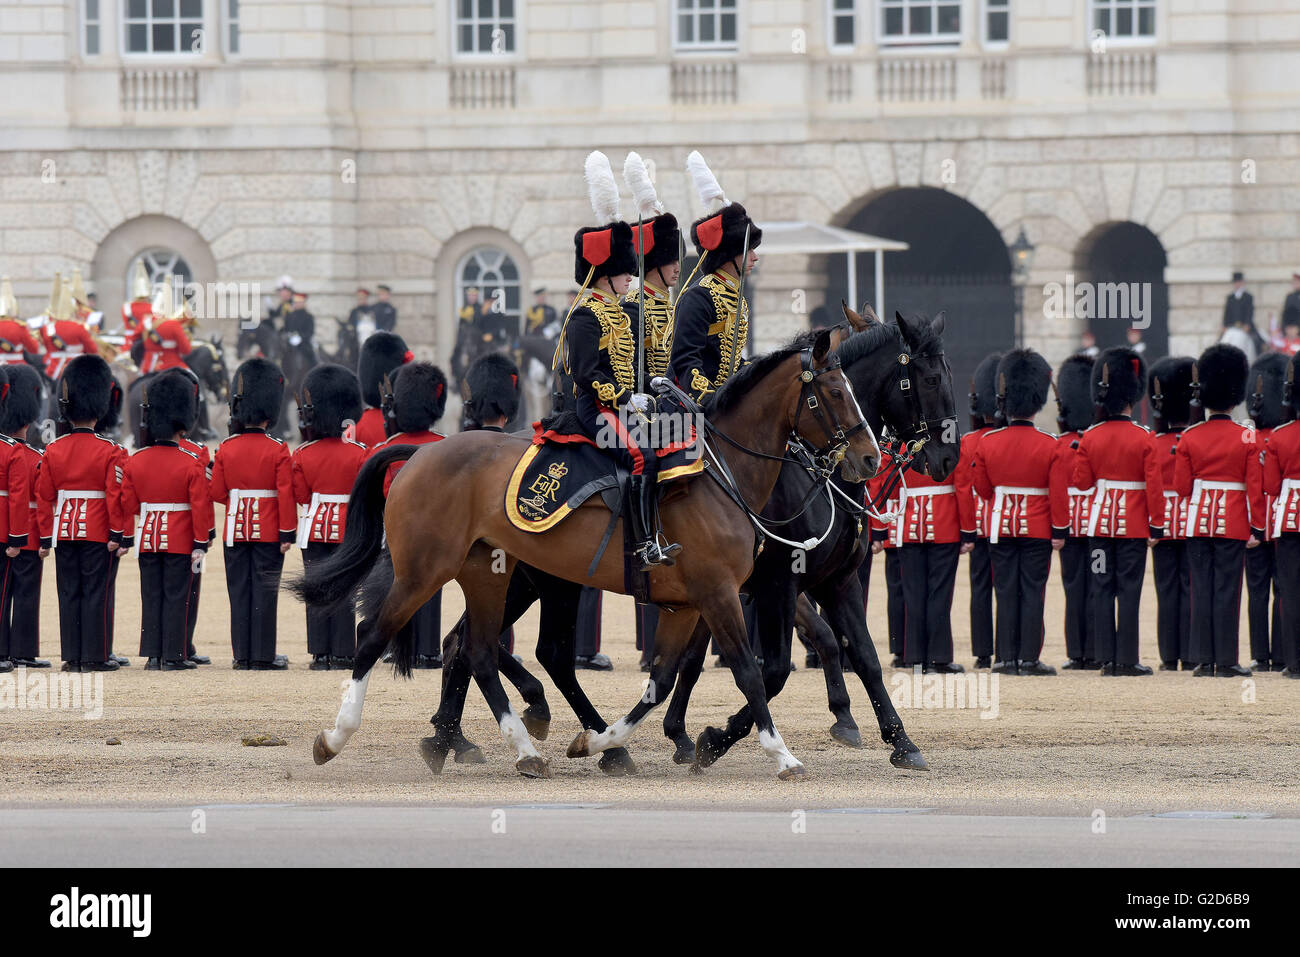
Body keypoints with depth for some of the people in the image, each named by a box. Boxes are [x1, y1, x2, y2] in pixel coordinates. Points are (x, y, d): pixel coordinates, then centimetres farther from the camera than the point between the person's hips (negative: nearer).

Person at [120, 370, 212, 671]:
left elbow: (127, 505, 2)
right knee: (176, 597, 2)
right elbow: (200, 507, -10)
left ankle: (152, 655, 7)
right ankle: (173, 656, 2)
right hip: (180, 541, -3)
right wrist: (200, 544, -5)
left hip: (148, 539, 3)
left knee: (151, 597, 8)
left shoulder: (134, 462, 0)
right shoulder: (192, 464, -10)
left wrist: (124, 538, 12)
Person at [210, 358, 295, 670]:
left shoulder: (226, 449, -1)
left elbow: (217, 494, 1)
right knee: (265, 591, 1)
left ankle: (242, 655, 7)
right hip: (268, 533, -2)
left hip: (236, 531, 2)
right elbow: (286, 494, -10)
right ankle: (263, 656, 0)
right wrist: (287, 533, -5)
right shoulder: (278, 451, -9)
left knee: (239, 591, 7)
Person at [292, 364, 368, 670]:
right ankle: (343, 653, 2)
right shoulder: (358, 453, -7)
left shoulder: (303, 455, -4)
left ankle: (320, 653, 4)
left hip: (315, 527, 1)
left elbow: (300, 496, -1)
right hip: (348, 529, -1)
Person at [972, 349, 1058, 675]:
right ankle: (1029, 658, 0)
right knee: (1033, 592, 2)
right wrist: (1059, 529, 7)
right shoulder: (1050, 445, -9)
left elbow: (982, 490, 6)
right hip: (1037, 526, -2)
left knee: (1006, 591, 7)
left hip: (1001, 524, 2)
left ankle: (1007, 657, 6)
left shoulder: (988, 443, -4)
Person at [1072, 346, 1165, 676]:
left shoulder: (1090, 438, -1)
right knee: (1129, 590, -1)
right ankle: (1127, 659, -3)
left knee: (1102, 589, 5)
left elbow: (1082, 482, 1)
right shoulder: (1143, 438, -9)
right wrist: (1157, 524, -2)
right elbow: (1154, 485, -9)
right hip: (1134, 524, -3)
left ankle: (1107, 658, 4)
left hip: (1100, 522, 3)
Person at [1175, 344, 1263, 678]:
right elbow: (1256, 488, -6)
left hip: (1198, 521, 2)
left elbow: (1181, 486, 1)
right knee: (1227, 590, 0)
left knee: (1202, 589, 6)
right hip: (1234, 522, -2)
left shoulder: (1189, 437, -1)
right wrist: (1257, 528, 0)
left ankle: (1204, 661, 5)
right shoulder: (1246, 438, -6)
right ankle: (1226, 662, -1)